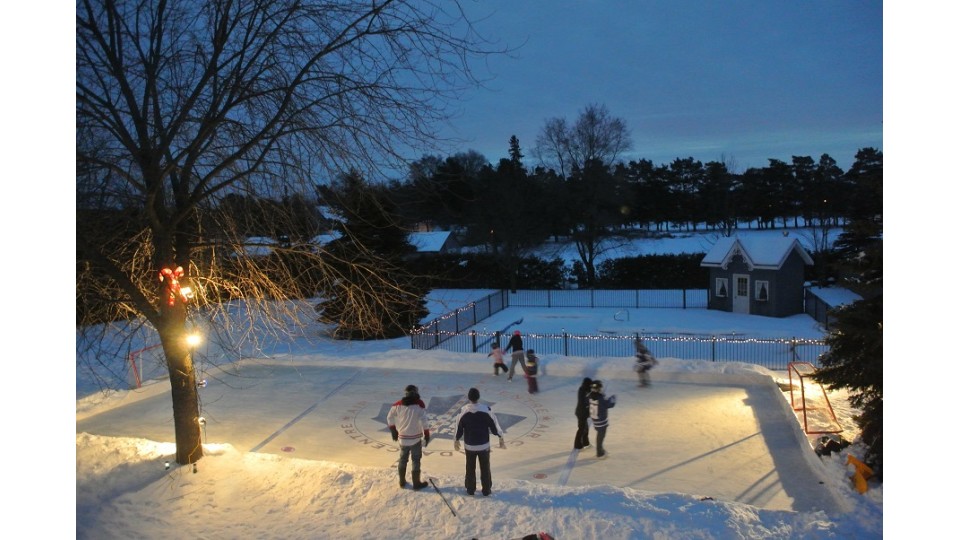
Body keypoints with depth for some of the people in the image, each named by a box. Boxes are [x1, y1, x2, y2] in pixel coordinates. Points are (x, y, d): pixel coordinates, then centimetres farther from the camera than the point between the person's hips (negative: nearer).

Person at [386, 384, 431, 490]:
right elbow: (423, 421, -18)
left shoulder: (399, 404, -4)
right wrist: (427, 435, -9)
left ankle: (402, 481, 30)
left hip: (402, 438, 3)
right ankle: (416, 483, 17)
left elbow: (390, 417, 4)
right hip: (415, 438, -3)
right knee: (416, 460, 10)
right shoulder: (419, 404, -14)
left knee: (403, 459, 19)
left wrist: (393, 430, 17)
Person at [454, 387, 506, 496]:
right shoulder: (486, 410, -16)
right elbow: (494, 426, -8)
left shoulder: (463, 411, -14)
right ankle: (486, 490, 23)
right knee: (485, 468, 15)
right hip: (484, 445, -1)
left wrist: (456, 440, 14)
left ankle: (470, 489, 29)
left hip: (469, 445, 1)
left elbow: (459, 428, -3)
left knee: (470, 468, 18)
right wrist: (501, 439, 7)